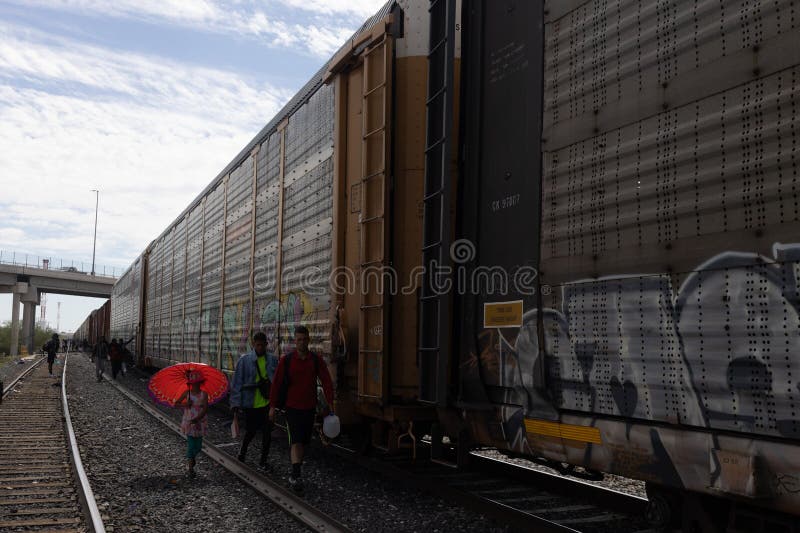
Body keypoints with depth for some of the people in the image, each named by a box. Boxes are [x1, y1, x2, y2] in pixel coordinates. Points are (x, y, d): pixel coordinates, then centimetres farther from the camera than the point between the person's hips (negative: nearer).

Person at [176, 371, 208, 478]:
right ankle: (190, 467, 5)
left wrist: (197, 419, -28)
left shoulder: (204, 394, -8)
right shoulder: (187, 393, -5)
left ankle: (191, 458, 40)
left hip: (200, 423, 1)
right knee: (191, 444, -6)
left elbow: (205, 409, -15)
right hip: (188, 422, -1)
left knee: (198, 446, 8)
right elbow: (176, 404, 1)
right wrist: (184, 405, -19)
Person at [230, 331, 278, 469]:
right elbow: (237, 382, -5)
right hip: (251, 404, -2)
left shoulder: (272, 360, 2)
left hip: (267, 403, 2)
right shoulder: (244, 360, -5)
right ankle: (242, 451, 37)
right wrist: (236, 404, -8)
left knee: (267, 432, 5)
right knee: (251, 431, 9)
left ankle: (263, 460, 21)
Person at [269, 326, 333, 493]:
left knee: (304, 442, 12)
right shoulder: (286, 361, -4)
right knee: (296, 441, -14)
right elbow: (276, 383, -1)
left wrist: (329, 404, -5)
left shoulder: (316, 360, 1)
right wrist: (272, 406, -1)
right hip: (292, 407, -3)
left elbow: (326, 382, 2)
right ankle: (296, 475, -17)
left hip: (309, 408, 3)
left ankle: (295, 474, 28)